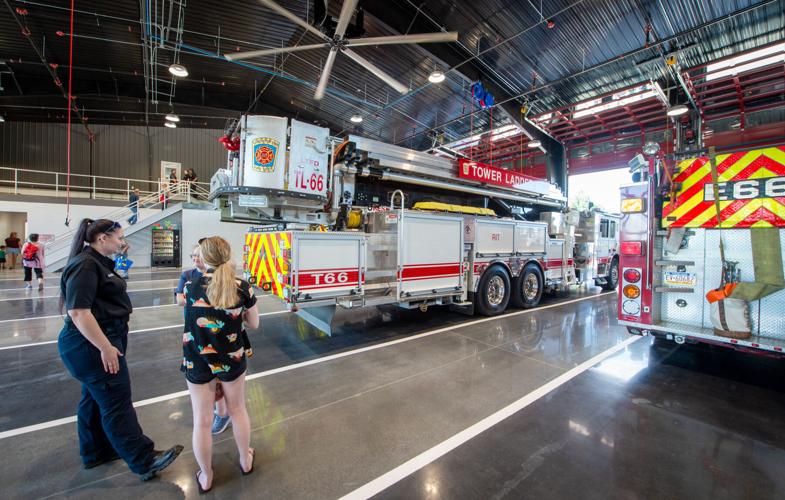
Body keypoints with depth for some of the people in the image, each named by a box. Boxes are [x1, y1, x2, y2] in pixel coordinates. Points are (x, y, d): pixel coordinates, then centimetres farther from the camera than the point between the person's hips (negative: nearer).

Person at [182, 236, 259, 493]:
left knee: (202, 421, 17)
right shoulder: (242, 287, -13)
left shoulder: (191, 286, -11)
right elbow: (254, 323, -3)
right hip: (231, 359, 0)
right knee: (238, 410, 22)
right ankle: (245, 460, 42)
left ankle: (205, 476, 36)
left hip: (197, 361, 0)